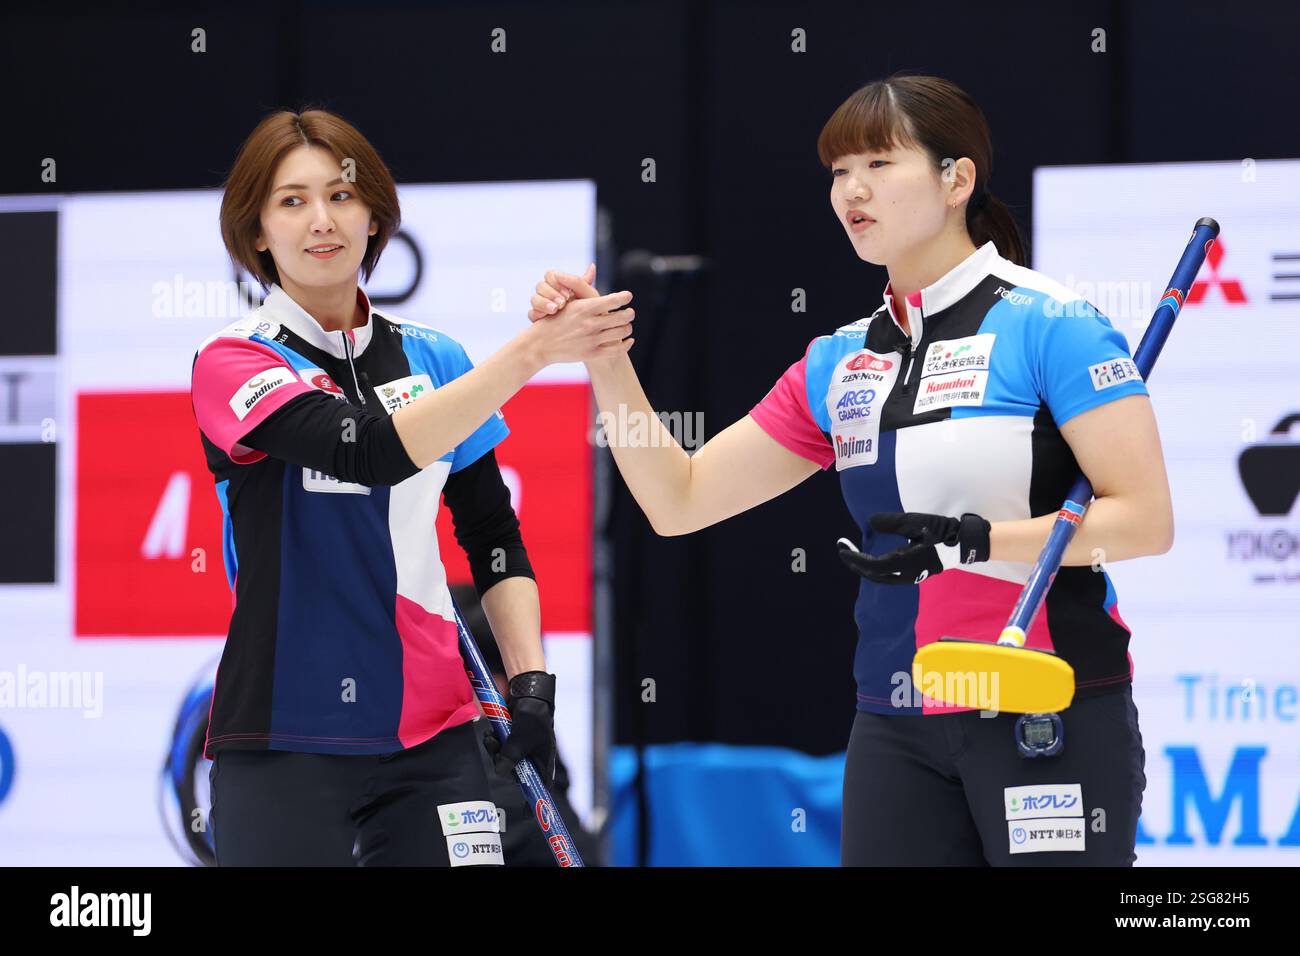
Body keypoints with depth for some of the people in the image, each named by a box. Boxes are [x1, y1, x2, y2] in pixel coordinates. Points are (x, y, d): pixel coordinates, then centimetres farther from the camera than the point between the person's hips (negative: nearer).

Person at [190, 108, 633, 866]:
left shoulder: (436, 361, 10)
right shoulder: (231, 363, -4)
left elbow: (494, 539, 15)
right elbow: (372, 448, -21)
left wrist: (531, 682, 0)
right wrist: (532, 351, -24)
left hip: (432, 739, 3)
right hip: (285, 740, -3)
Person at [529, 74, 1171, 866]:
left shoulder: (1049, 324, -7)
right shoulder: (839, 366, 12)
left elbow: (1146, 519, -13)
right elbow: (680, 501, 14)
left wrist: (975, 541, -22)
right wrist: (606, 360, 3)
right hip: (898, 731, 6)